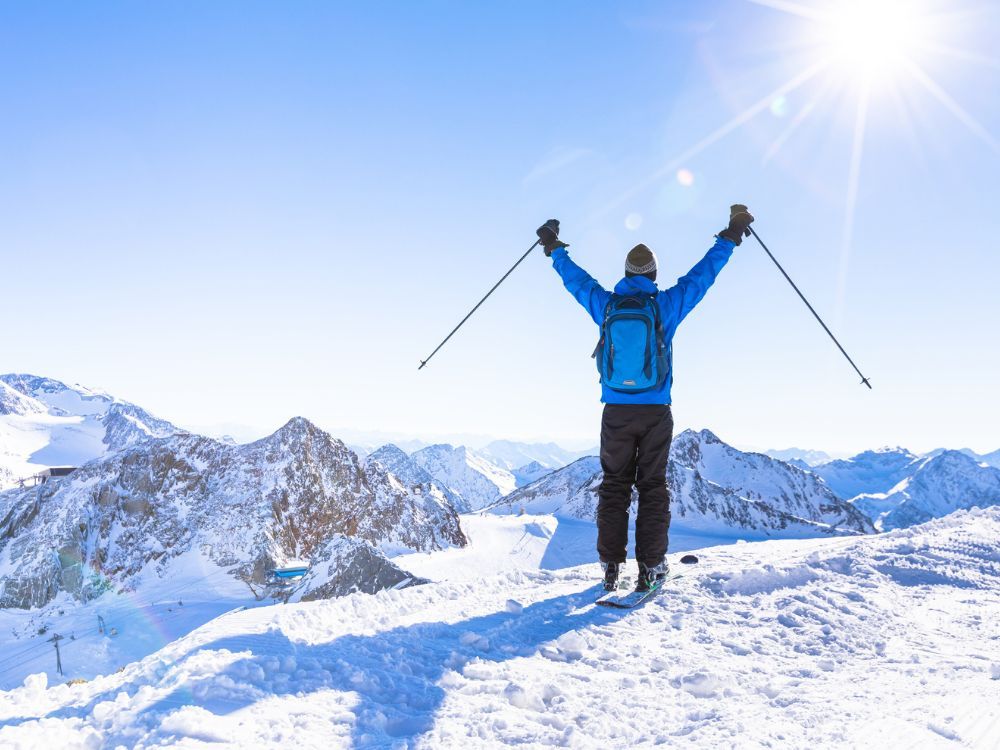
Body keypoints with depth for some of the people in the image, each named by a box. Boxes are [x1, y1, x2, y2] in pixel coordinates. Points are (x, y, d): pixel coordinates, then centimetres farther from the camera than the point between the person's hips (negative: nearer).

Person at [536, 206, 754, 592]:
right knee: (653, 488, 5)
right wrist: (730, 236, 16)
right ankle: (650, 568, 3)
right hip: (655, 412, -1)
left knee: (614, 486, 8)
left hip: (616, 412, 1)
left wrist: (554, 248, 32)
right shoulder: (667, 304, -5)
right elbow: (704, 272, 5)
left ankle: (610, 566, 7)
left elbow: (575, 278, 16)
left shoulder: (605, 304, 0)